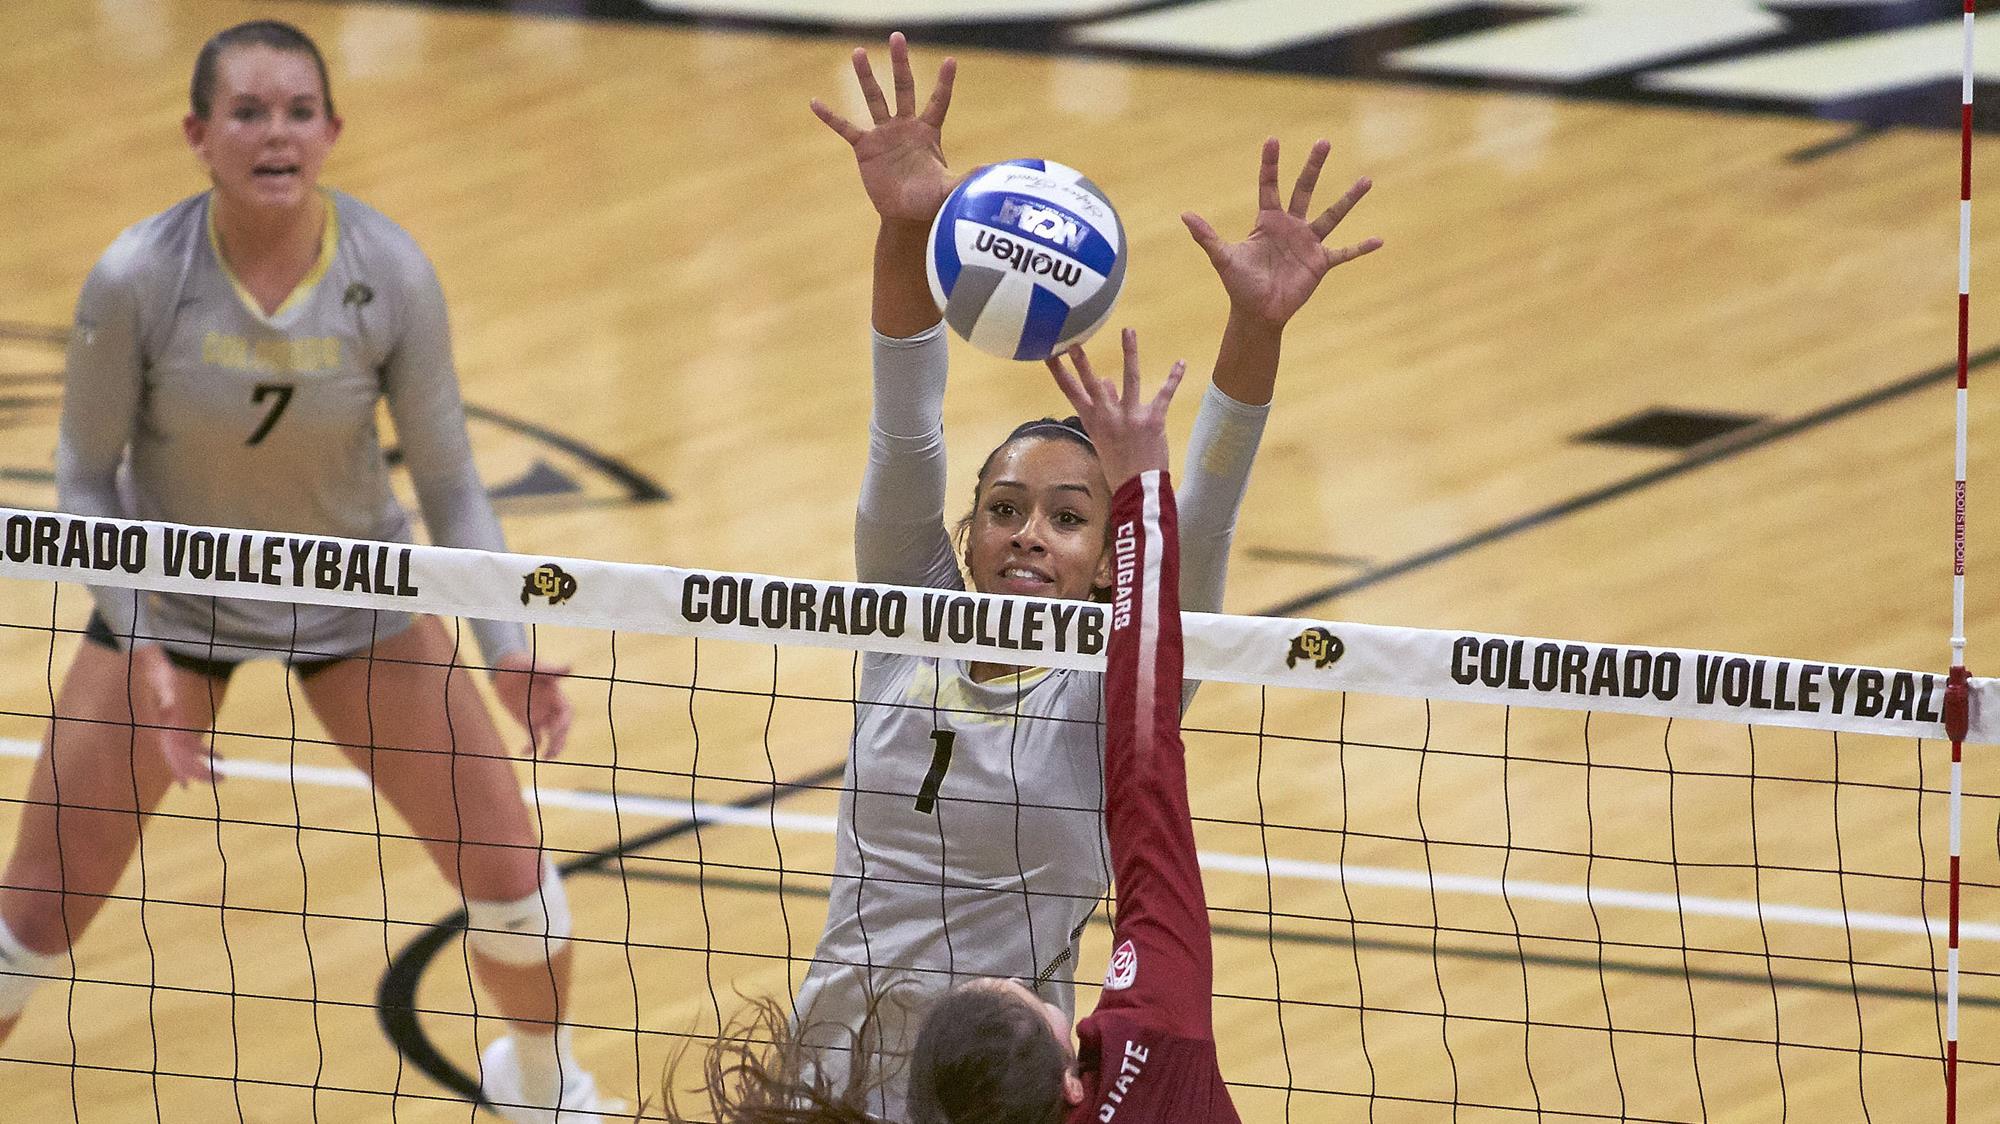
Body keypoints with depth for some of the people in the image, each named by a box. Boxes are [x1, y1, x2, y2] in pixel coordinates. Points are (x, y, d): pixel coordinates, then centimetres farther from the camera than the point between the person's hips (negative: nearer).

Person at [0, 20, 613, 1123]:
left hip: (354, 596, 1)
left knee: (509, 873, -2)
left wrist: (507, 645, -20)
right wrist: (144, 650, -22)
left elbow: (448, 479, -10)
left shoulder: (392, 276, -21)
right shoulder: (136, 280, -25)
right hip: (172, 601, -1)